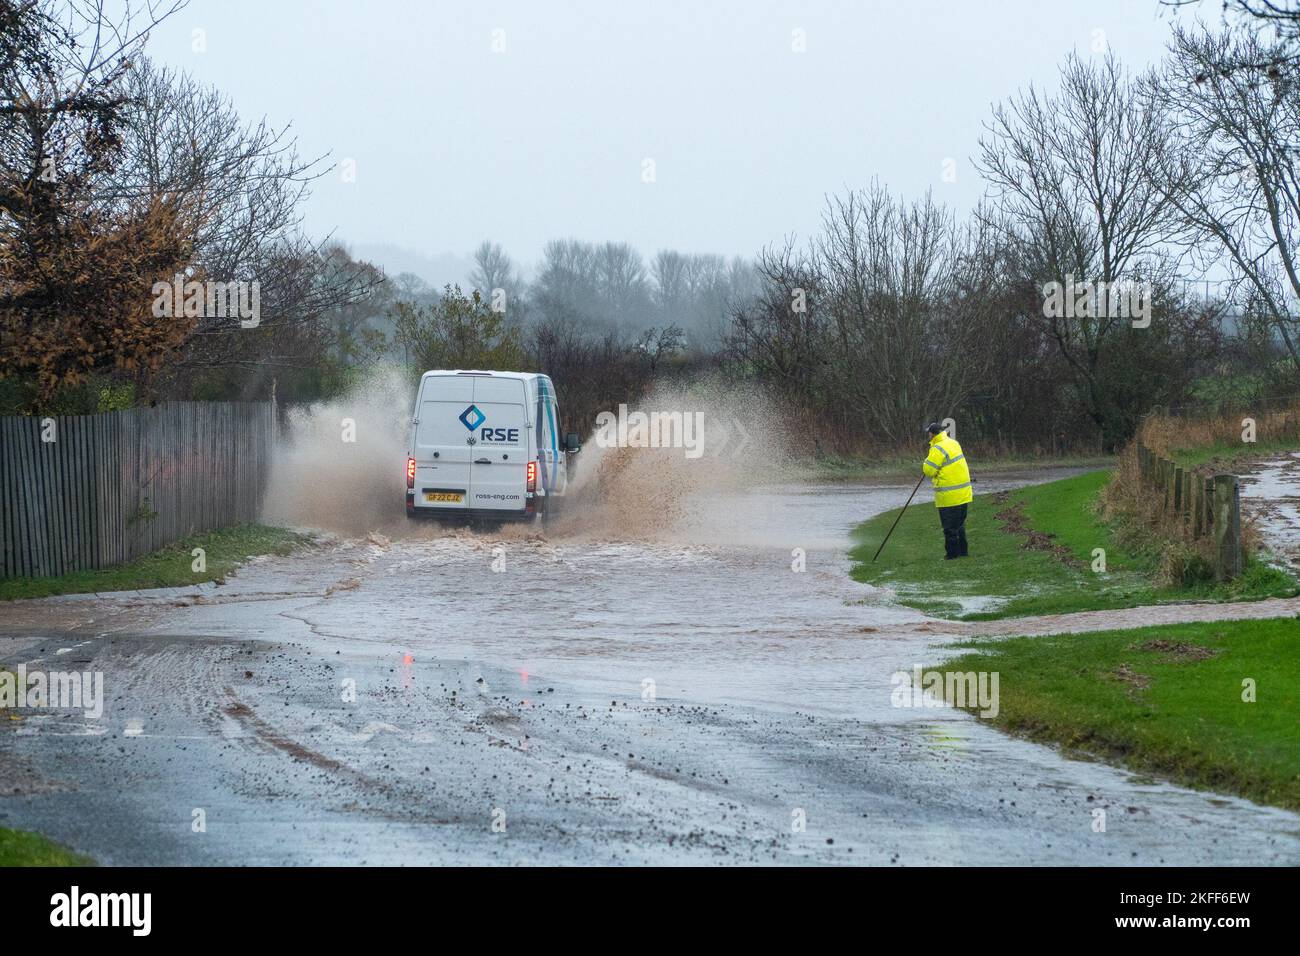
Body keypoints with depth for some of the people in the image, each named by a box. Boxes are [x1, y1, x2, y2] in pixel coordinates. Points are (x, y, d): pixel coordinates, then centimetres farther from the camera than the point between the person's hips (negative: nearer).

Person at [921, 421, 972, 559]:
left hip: (949, 496, -8)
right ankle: (962, 551, 22)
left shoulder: (938, 449, -18)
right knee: (959, 524, 17)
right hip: (963, 494, 8)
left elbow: (929, 469, -17)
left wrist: (926, 462, 2)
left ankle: (952, 553, 5)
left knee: (950, 527, 1)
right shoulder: (953, 443, 10)